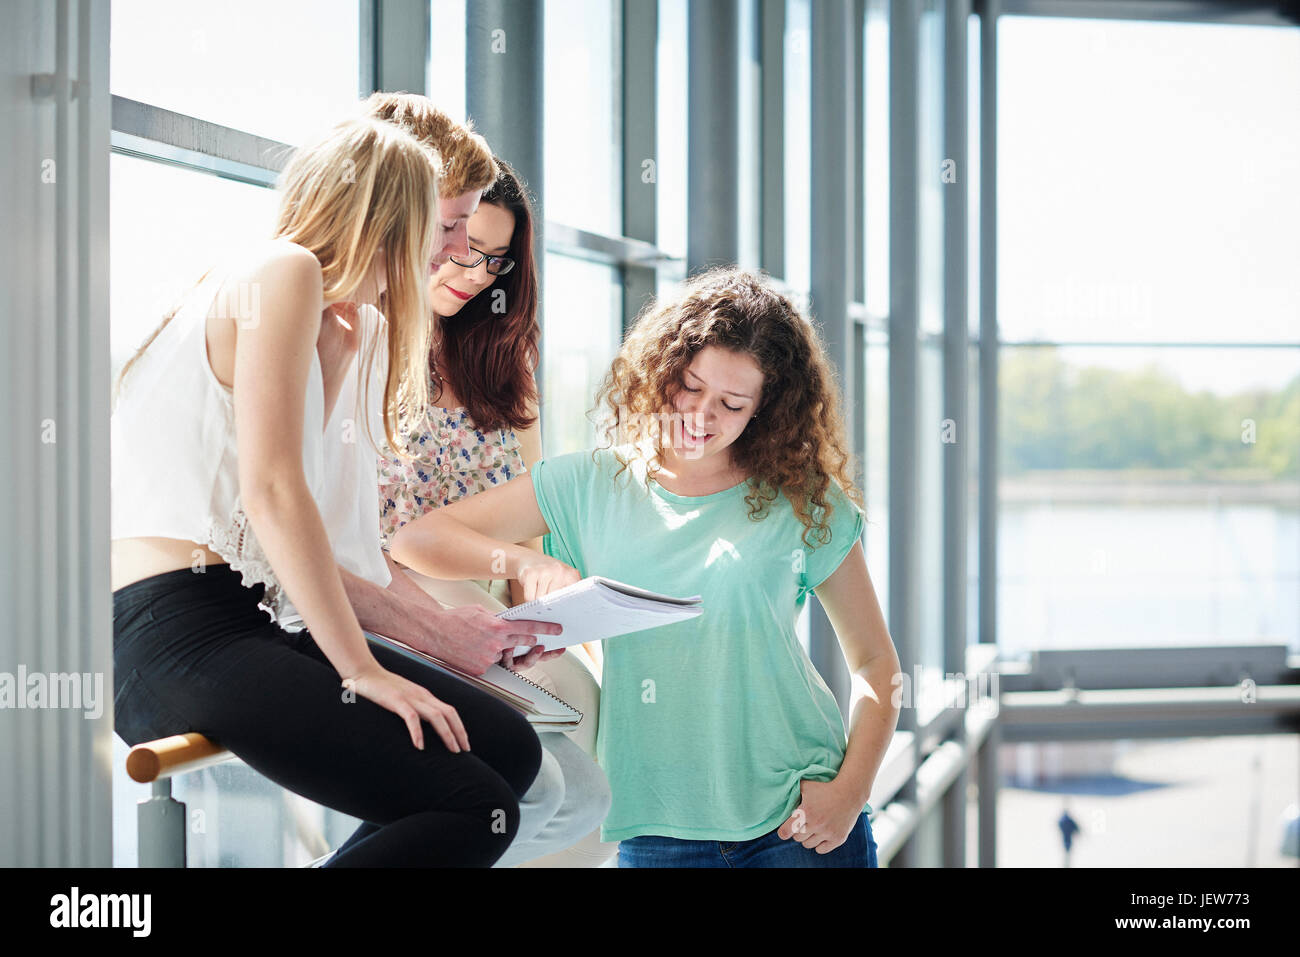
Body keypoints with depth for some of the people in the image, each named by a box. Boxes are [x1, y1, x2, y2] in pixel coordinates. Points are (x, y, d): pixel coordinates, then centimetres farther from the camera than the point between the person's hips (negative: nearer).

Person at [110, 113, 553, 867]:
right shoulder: (283, 271, -3)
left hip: (236, 624, 10)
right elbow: (271, 492, -14)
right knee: (476, 811, -19)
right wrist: (362, 669, -13)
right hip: (180, 637, -10)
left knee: (511, 749, 0)